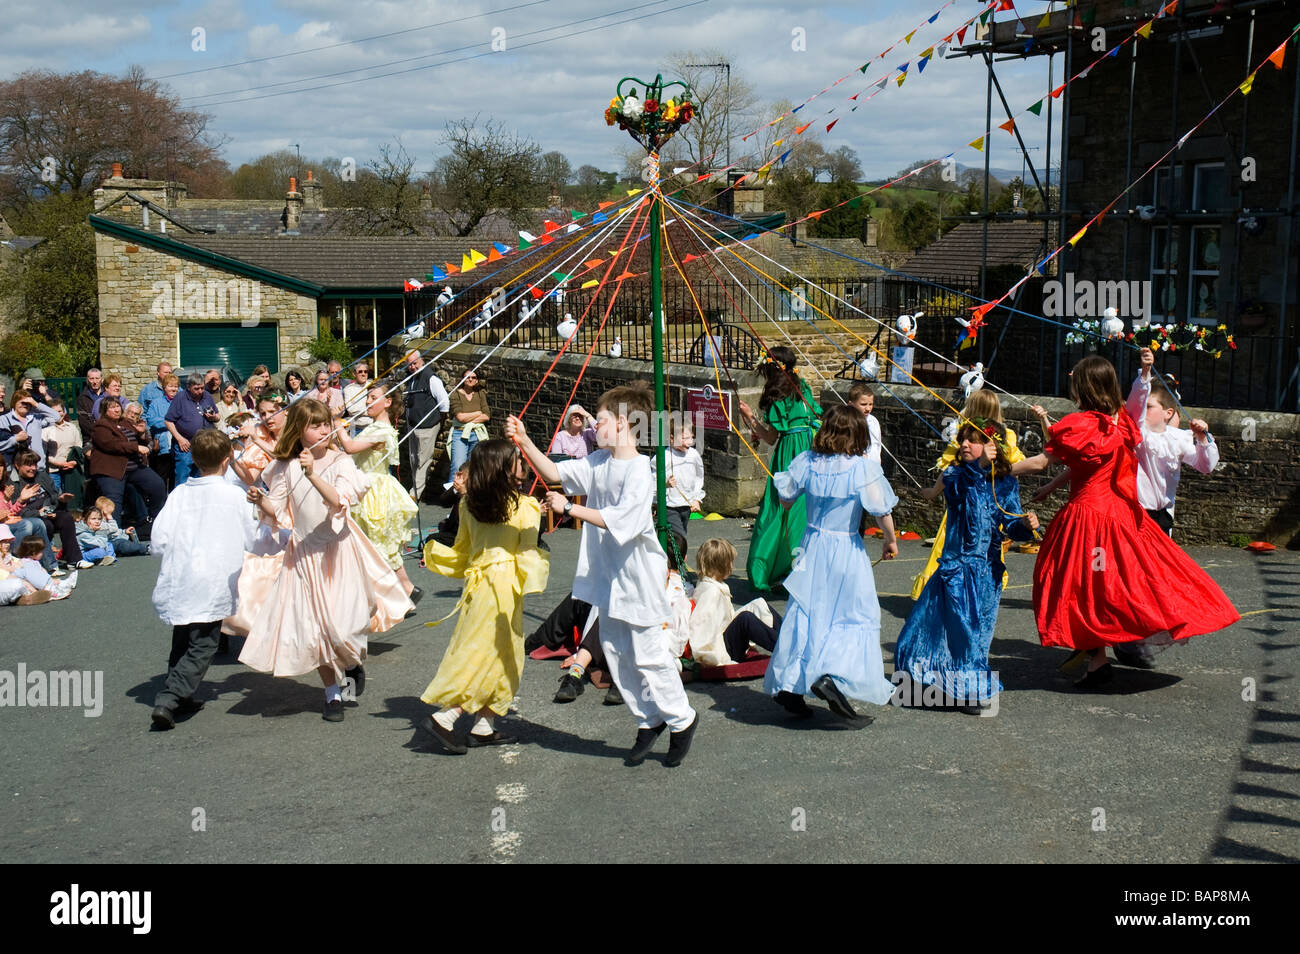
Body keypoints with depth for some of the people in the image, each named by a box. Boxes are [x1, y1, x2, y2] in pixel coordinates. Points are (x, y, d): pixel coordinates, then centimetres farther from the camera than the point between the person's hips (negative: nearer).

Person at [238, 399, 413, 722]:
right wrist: (260, 501, -15)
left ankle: (353, 663, 28)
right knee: (312, 626, 5)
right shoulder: (287, 467, 1)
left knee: (343, 622, -8)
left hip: (339, 548, -3)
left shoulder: (340, 462, -9)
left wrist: (312, 474, -36)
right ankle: (333, 693, 24)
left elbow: (341, 501, -25)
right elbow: (277, 513, 5)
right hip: (304, 552, 3)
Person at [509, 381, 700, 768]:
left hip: (637, 579, -8)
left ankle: (682, 720, 18)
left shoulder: (640, 470, -19)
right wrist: (524, 442, -5)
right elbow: (554, 472, 7)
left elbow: (618, 521, -27)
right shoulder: (599, 461, 7)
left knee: (649, 655, -1)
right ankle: (648, 722, 26)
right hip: (608, 577, 8)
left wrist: (568, 508, -23)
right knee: (616, 656, 13)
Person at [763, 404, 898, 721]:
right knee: (855, 617, 4)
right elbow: (882, 511, -16)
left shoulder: (806, 461, -3)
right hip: (848, 552, -4)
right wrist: (891, 541, 1)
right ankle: (832, 677, -15)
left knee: (804, 614, 12)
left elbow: (785, 497, 8)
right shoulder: (864, 468, -14)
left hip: (813, 548, 4)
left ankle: (789, 685, 14)